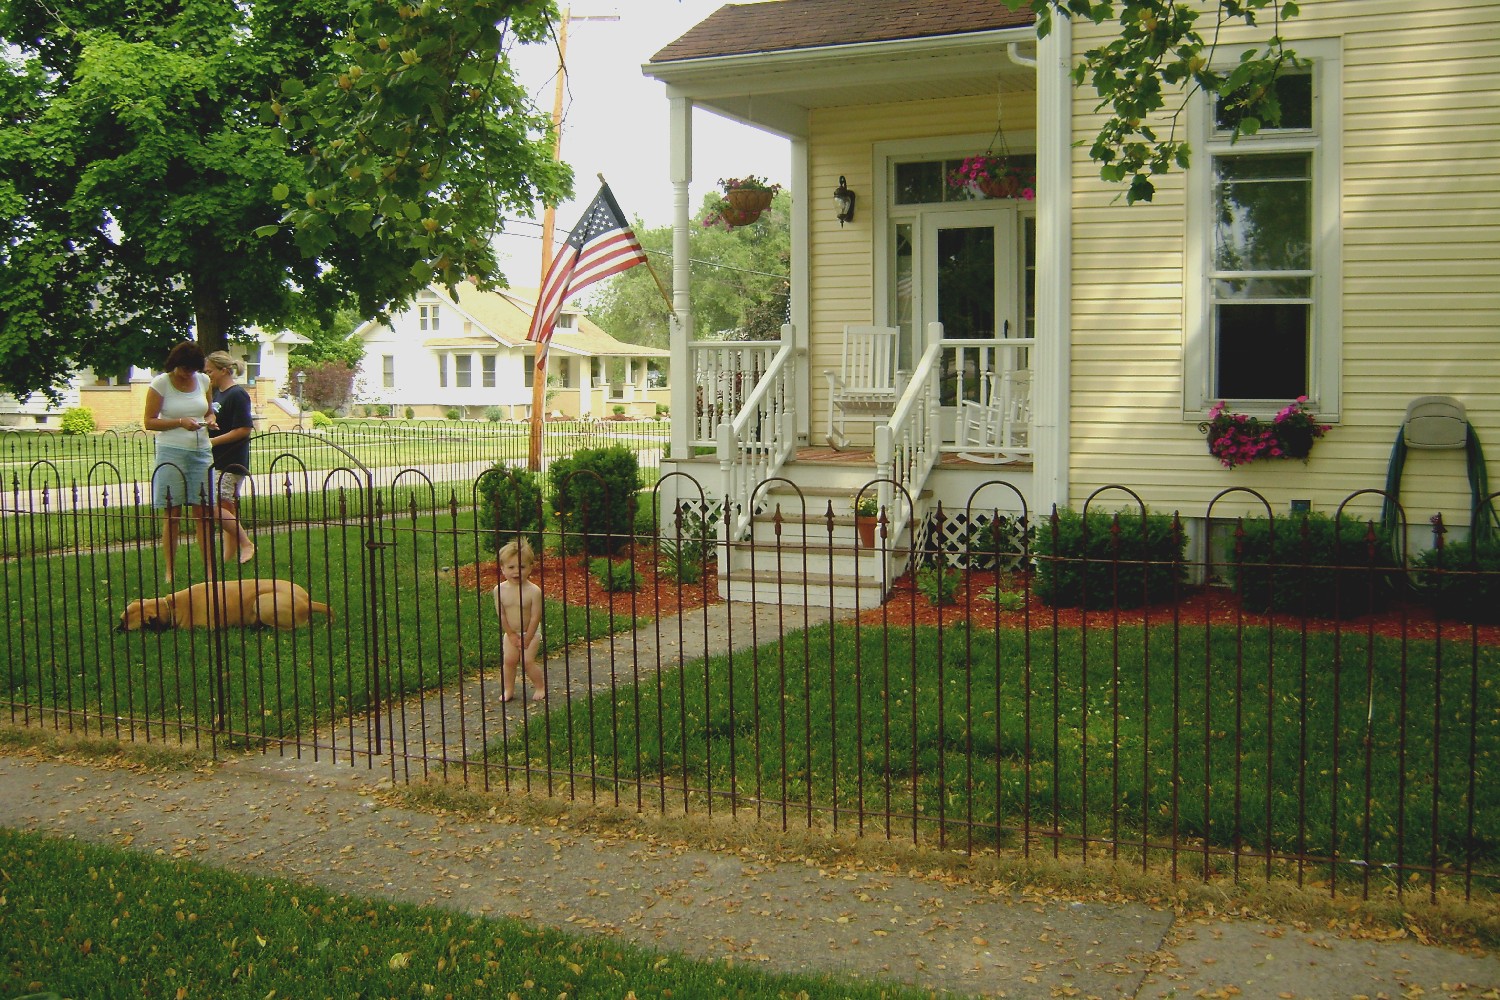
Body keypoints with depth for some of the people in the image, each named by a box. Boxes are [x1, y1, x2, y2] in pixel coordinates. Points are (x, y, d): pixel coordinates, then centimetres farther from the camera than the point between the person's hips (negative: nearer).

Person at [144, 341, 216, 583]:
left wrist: (210, 419, 0)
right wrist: (180, 422, -15)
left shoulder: (203, 381, 9)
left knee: (203, 512, 1)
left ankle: (210, 567, 4)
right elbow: (149, 422, -4)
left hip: (201, 452, 4)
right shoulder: (161, 383, -4)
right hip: (171, 452, -4)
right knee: (172, 514, 0)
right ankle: (170, 571, 6)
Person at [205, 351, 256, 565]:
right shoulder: (217, 393, 14)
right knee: (227, 509, 12)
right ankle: (230, 554, 17)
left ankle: (246, 544, -4)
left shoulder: (237, 395, -14)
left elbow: (244, 429, -19)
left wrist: (214, 441, -17)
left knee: (215, 506, -13)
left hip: (231, 462, -9)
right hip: (218, 461, 9)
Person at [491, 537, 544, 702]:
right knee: (509, 660, 0)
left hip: (531, 632, -3)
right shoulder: (500, 590, -13)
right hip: (511, 632, 3)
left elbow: (535, 617, -18)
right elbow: (501, 615, -6)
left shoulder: (534, 591, -22)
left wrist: (526, 639, -14)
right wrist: (511, 634, -7)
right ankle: (508, 689, 15)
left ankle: (540, 687, 12)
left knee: (527, 660, -8)